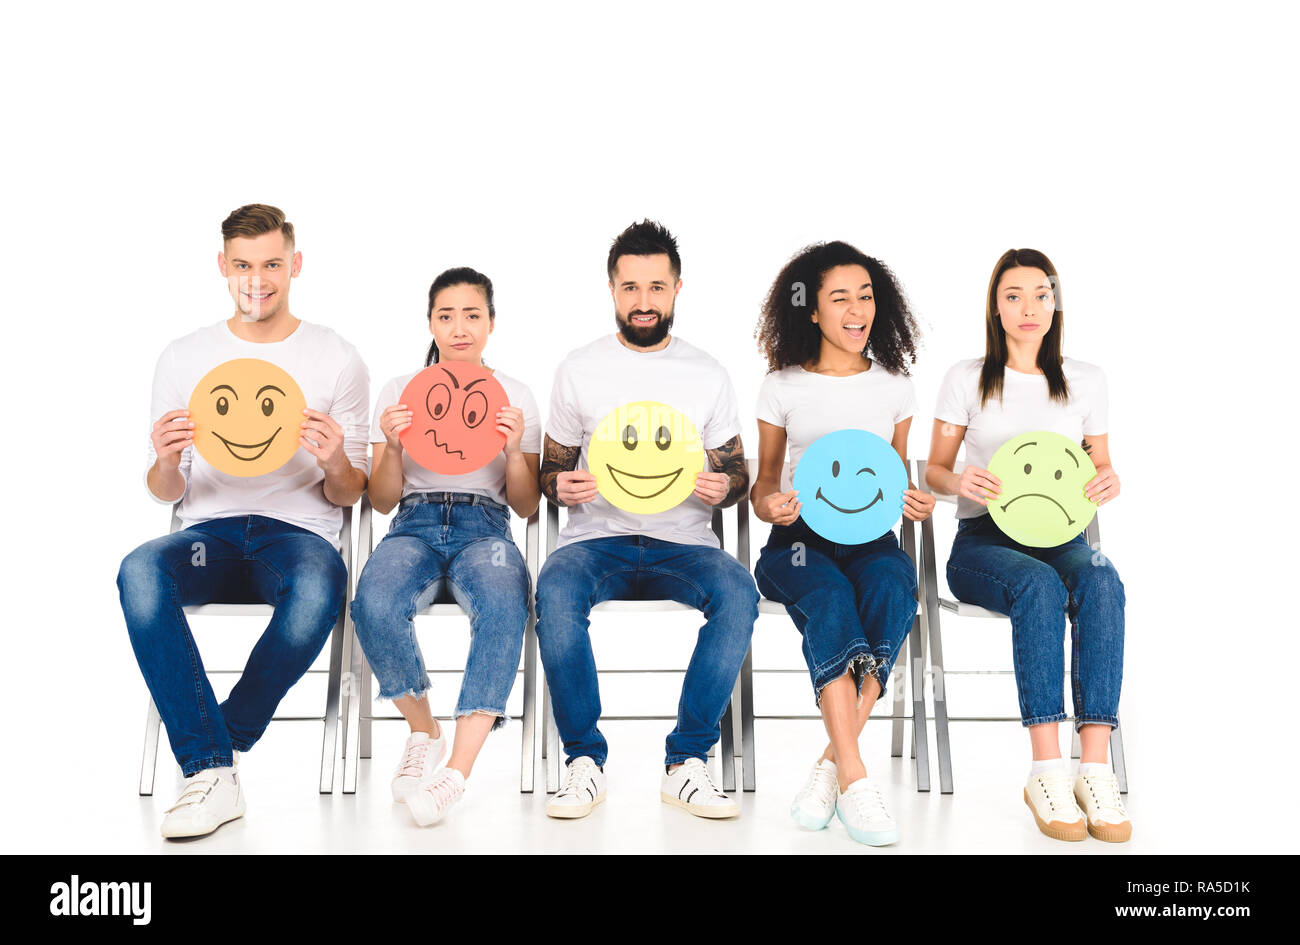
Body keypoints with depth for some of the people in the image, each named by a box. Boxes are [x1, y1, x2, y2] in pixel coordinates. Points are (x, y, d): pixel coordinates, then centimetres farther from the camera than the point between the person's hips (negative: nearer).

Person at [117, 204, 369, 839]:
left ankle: (210, 742, -13)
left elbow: (348, 496, 7)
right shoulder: (184, 357, 12)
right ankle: (213, 774, -25)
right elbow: (165, 494, 12)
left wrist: (335, 463, -17)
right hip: (210, 531, 2)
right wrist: (165, 462, -13)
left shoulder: (337, 360, 7)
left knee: (317, 589, -37)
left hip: (301, 531, -2)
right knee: (139, 572, -32)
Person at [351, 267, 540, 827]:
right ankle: (423, 731, -8)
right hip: (415, 524, 1)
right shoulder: (399, 391, 13)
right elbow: (382, 501, 10)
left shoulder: (515, 397, 12)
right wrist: (392, 447, -10)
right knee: (374, 605, -34)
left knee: (504, 607, -37)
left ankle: (457, 770, -35)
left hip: (485, 526, -1)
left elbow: (526, 507, 9)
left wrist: (514, 449, -10)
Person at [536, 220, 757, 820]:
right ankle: (584, 762, -18)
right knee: (555, 590, -34)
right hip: (597, 539, 0)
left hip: (682, 544, 1)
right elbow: (551, 467, 14)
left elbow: (737, 473, 14)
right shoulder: (579, 370, 9)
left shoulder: (708, 375, 10)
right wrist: (561, 486, -10)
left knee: (737, 592, -31)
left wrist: (723, 487, -10)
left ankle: (687, 763, -18)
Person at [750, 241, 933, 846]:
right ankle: (855, 781, -39)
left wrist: (919, 503, -2)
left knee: (893, 587, -35)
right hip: (799, 540, -1)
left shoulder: (895, 385, 12)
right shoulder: (783, 386, 6)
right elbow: (764, 482, 12)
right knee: (829, 597, -37)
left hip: (872, 537, 2)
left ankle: (831, 766, -32)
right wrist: (769, 504, -12)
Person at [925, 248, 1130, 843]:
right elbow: (934, 470, 8)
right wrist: (960, 481, -17)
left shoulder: (1086, 381, 13)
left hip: (1060, 534, 2)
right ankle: (1046, 772, -36)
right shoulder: (967, 379, 7)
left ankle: (1095, 767, -37)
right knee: (1040, 585, -36)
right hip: (984, 539, -2)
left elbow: (1101, 467, 16)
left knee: (1100, 581, -34)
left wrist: (1109, 481, -9)